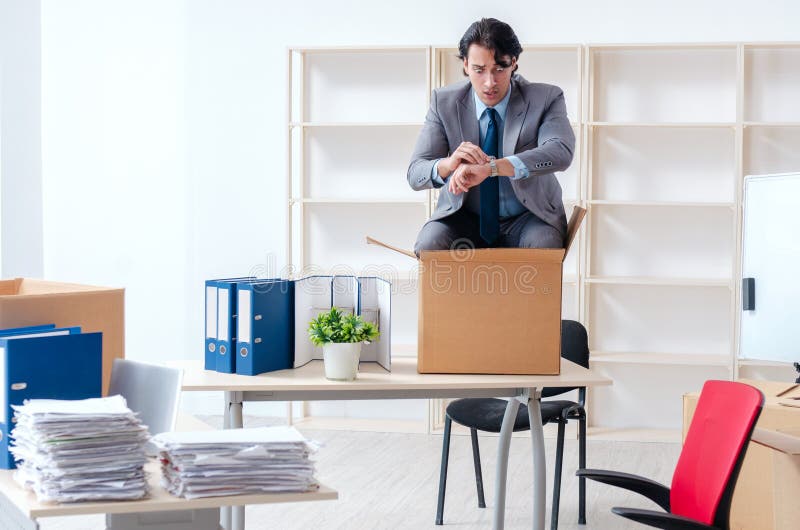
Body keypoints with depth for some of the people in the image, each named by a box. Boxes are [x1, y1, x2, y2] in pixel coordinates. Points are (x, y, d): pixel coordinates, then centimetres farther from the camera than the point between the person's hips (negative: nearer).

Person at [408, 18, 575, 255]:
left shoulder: (546, 99, -10)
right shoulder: (444, 102, -4)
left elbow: (560, 152, -30)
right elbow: (415, 174, -9)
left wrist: (490, 168, -45)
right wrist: (448, 164, -35)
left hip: (530, 215, -1)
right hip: (464, 216, 1)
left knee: (542, 245, -33)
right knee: (429, 244, -29)